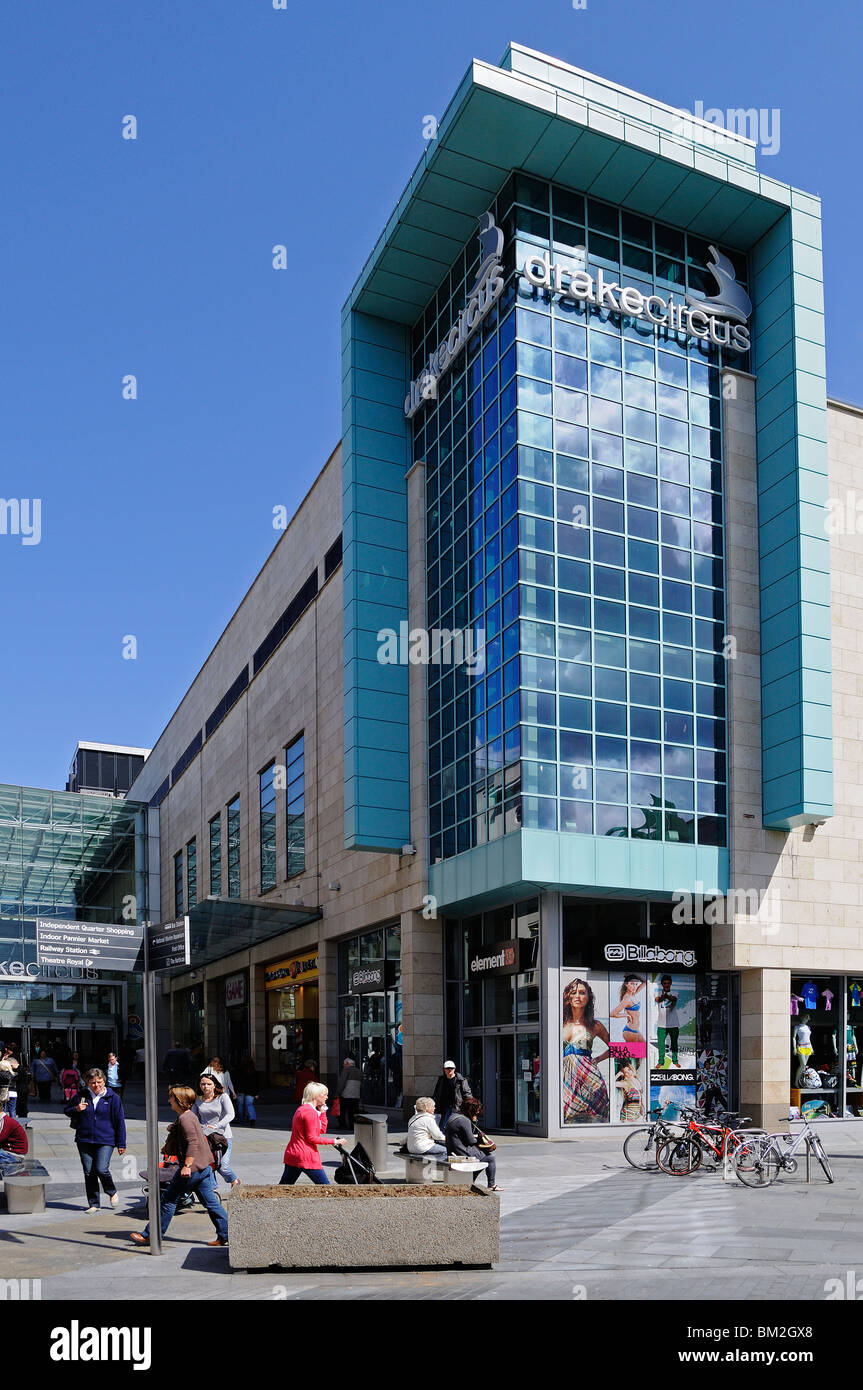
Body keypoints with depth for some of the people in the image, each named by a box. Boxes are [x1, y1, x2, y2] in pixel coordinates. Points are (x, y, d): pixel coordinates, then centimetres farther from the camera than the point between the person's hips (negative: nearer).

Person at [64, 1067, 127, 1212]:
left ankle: (111, 1192, 16)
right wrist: (76, 1109, -6)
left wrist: (121, 1144, 1)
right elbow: (66, 1110, 18)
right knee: (89, 1173, 5)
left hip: (105, 1141, -3)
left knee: (101, 1169, -14)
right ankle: (94, 1204, 18)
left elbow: (120, 1121, 2)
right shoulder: (81, 1096, 5)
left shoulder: (113, 1098, -1)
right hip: (84, 1140, 3)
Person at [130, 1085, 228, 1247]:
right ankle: (225, 1234, 6)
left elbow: (193, 1143, -21)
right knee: (210, 1202, 9)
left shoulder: (185, 1119, -13)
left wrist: (186, 1166, -23)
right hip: (204, 1167, 10)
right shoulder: (190, 1116, 18)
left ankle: (150, 1235, 9)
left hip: (192, 1168, -10)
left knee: (169, 1200, 1)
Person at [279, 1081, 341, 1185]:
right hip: (306, 1157, -10)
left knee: (284, 1186, 11)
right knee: (325, 1186, -3)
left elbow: (322, 1130, 18)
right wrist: (332, 1141, -13)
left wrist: (322, 1111, 12)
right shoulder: (310, 1112, -15)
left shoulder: (301, 1109, 16)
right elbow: (312, 1138, -17)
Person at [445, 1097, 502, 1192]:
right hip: (463, 1153, -10)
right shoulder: (464, 1120, -21)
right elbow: (470, 1140, -17)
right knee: (490, 1157, 4)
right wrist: (477, 1139, 3)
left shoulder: (454, 1115, 10)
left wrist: (473, 1122, 6)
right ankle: (491, 1185, 14)